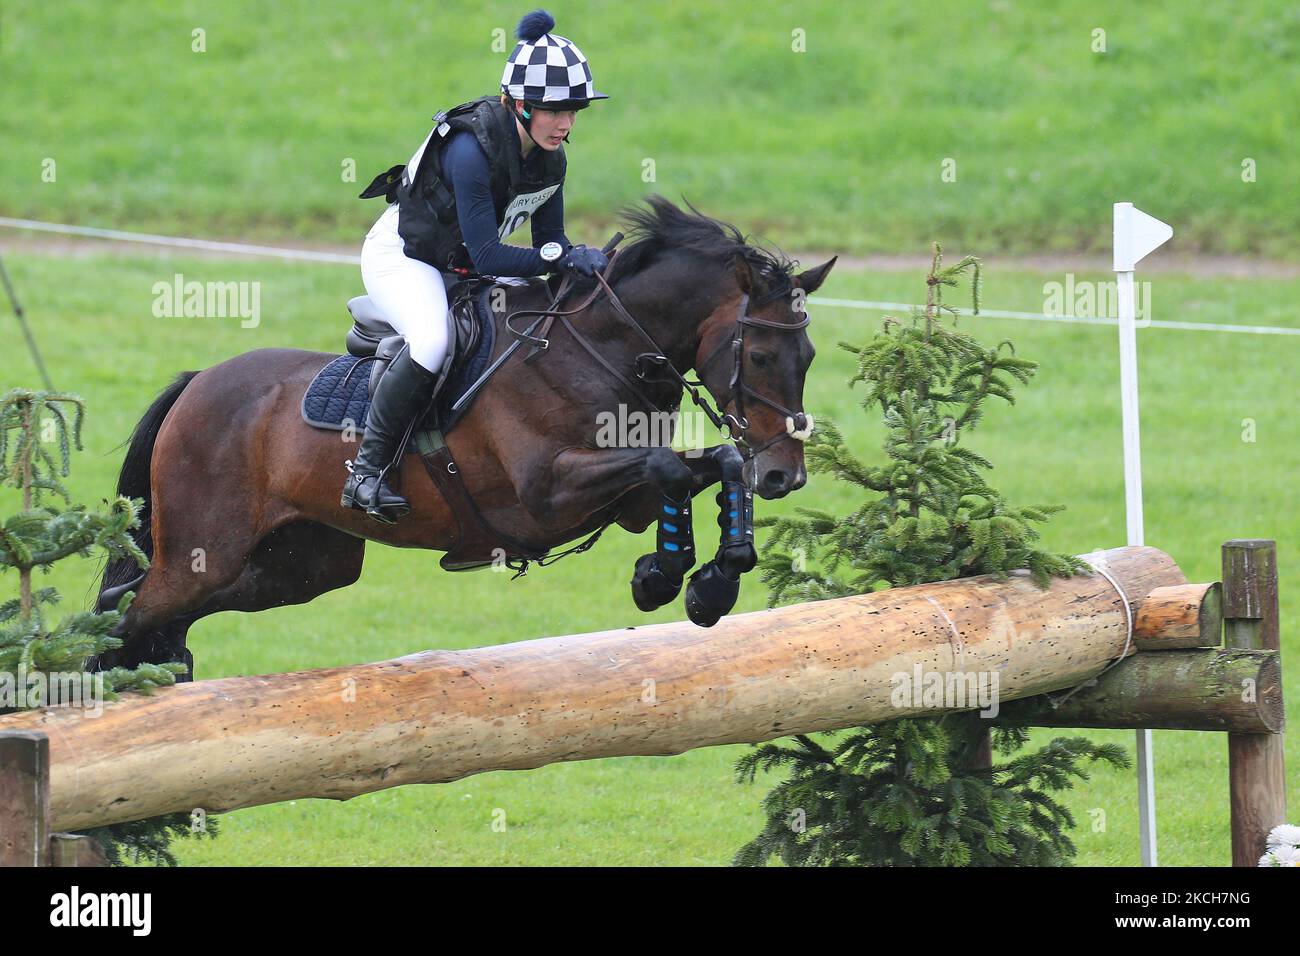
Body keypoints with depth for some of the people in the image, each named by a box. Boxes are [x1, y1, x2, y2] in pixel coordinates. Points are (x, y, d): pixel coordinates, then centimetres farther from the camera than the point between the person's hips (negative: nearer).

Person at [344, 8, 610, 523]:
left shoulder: (550, 158, -7)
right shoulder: (471, 150, -31)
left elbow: (549, 243, 3)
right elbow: (487, 257, -32)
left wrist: (588, 264, -17)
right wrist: (566, 257, -34)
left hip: (460, 268, 9)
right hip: (400, 255, -9)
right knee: (432, 342, -36)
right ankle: (366, 470, -25)